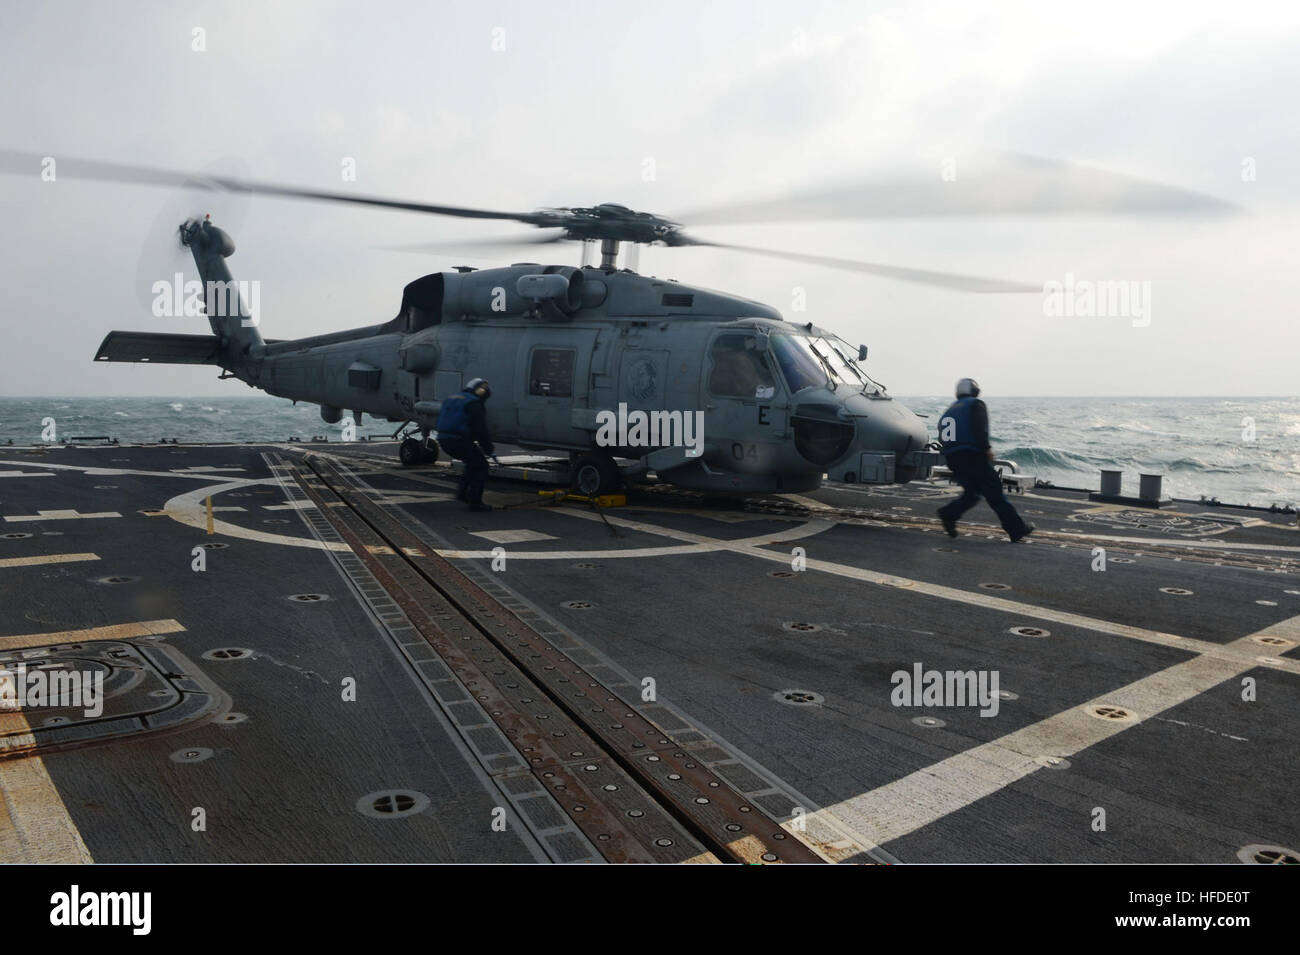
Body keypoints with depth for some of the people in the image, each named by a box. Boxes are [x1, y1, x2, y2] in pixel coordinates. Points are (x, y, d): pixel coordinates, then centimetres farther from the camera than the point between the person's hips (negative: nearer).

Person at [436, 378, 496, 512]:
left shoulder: (452, 399, 21)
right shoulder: (475, 404, -7)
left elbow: (440, 421, 26)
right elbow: (481, 430, -11)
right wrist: (489, 450, -4)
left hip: (444, 440, 9)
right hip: (459, 441, -9)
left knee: (473, 462, 26)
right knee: (481, 465, 3)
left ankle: (462, 492, 25)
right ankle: (474, 501, -2)